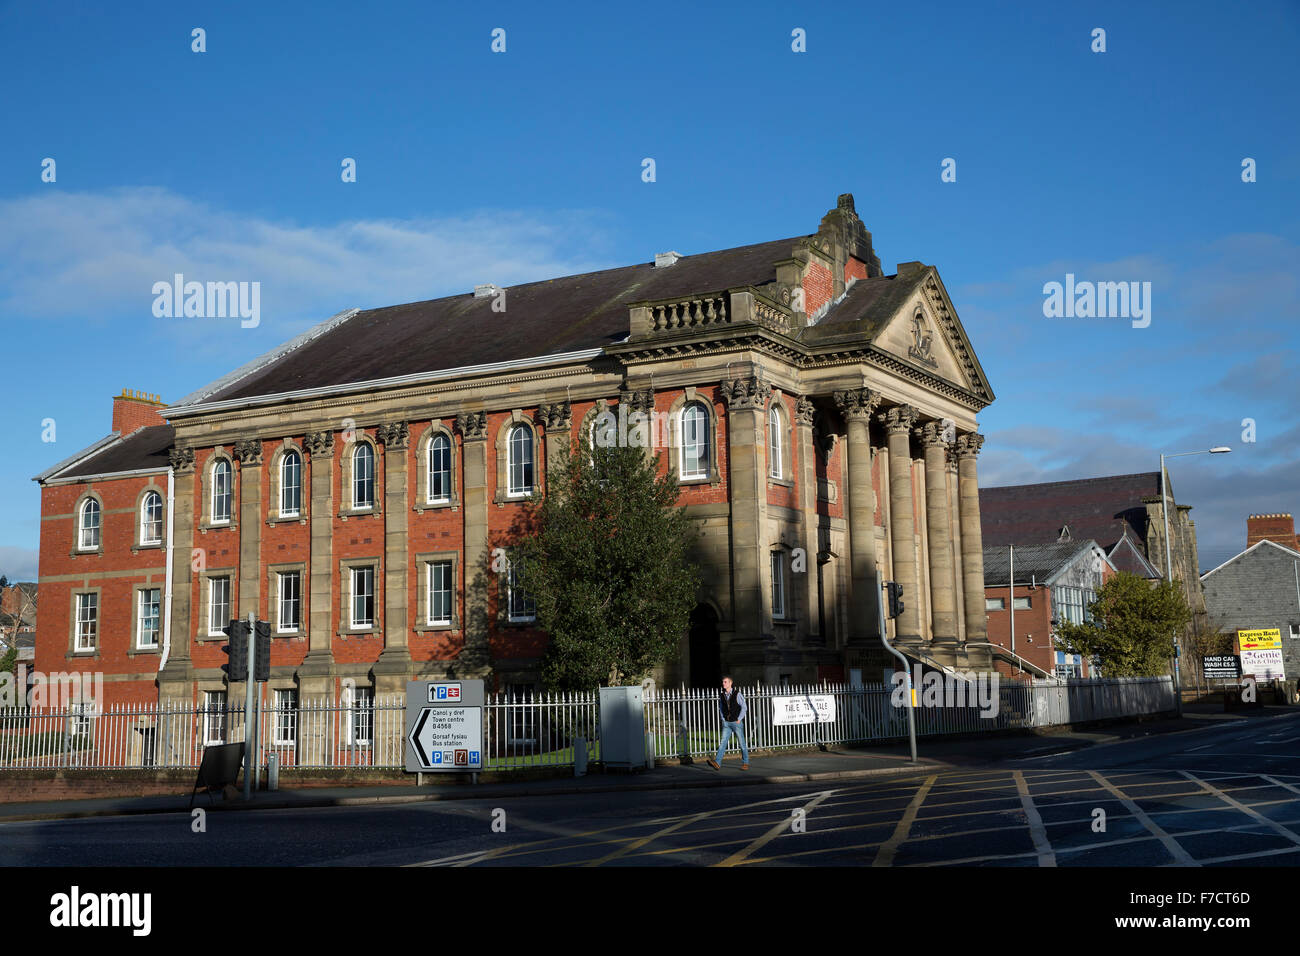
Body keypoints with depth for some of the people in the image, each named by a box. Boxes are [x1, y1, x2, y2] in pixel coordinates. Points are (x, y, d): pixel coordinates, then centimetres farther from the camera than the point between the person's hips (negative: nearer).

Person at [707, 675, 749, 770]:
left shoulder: (737, 694, -9)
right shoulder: (721, 694, 5)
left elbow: (743, 707, -6)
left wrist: (739, 719, -8)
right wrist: (723, 719, 7)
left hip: (737, 722, -4)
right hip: (726, 723, 4)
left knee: (742, 743, 4)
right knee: (723, 742, -7)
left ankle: (745, 763, 16)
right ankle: (717, 763, -18)